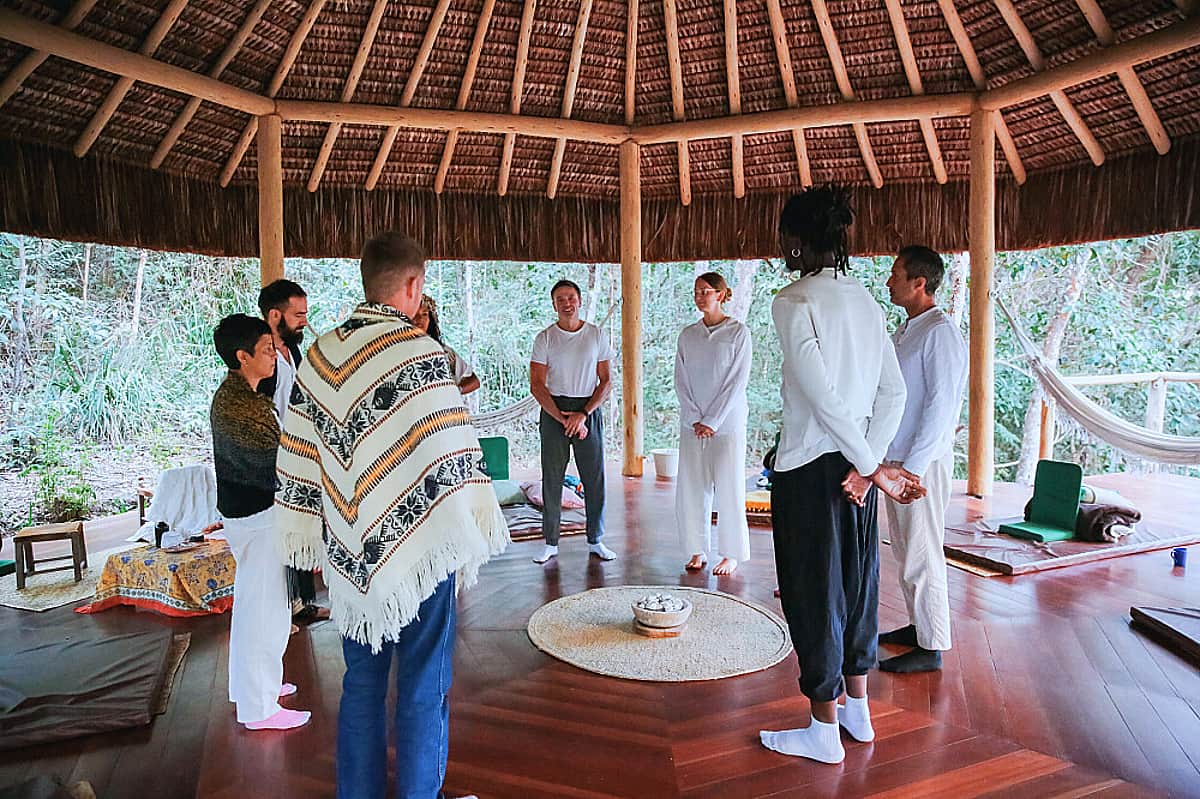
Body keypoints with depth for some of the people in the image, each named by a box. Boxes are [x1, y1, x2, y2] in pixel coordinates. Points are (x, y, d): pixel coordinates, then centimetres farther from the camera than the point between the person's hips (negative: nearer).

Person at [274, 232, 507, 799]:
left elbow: (298, 458, 9)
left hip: (350, 554, 6)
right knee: (423, 688, 11)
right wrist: (467, 547, -9)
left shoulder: (319, 355, 3)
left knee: (361, 683, 20)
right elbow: (452, 461, -19)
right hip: (415, 549, -6)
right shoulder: (419, 354, -17)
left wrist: (318, 535, 18)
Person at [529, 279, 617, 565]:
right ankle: (550, 543, 13)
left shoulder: (596, 335, 5)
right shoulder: (545, 338, 1)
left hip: (589, 410, 1)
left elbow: (606, 381, 3)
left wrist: (583, 414, -9)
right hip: (553, 411, -1)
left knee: (594, 477, 3)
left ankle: (595, 541, 16)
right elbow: (536, 384, -3)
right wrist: (562, 418, -11)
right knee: (552, 478, 3)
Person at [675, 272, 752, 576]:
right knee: (691, 488, 5)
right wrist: (695, 420, -6)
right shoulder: (688, 335, 9)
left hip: (727, 423, -4)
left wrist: (712, 421, -11)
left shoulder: (738, 332, -3)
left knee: (729, 488, 1)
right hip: (692, 423, 4)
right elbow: (681, 381, 6)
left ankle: (731, 554, 14)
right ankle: (698, 551, 18)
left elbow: (737, 381, -8)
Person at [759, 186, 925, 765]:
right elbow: (893, 393, 4)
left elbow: (822, 395, -21)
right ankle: (857, 711, 34)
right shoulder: (864, 300, 8)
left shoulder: (793, 301, -14)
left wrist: (875, 467, -14)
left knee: (813, 593, 5)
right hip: (857, 466, 8)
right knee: (855, 582, 18)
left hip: (810, 467, -8)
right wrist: (870, 464, -3)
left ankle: (824, 731, 20)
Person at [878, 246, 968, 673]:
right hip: (896, 459, 9)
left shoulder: (940, 332, -15)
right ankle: (917, 625, 32)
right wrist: (889, 462, 14)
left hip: (923, 461, -9)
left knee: (922, 556, -1)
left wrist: (913, 468, -21)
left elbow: (941, 405, -20)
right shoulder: (904, 332, 13)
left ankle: (931, 648, 11)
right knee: (905, 551, 17)